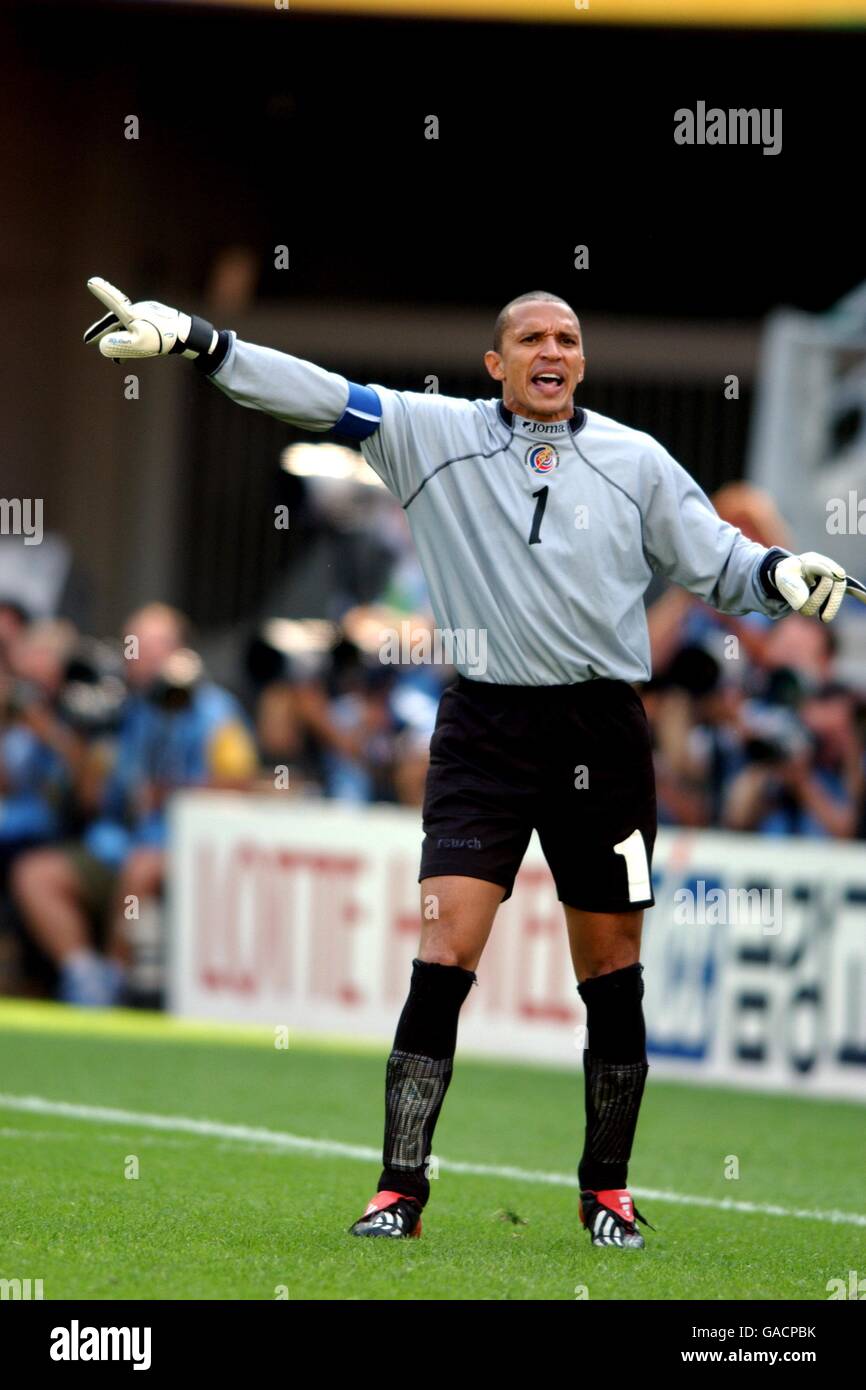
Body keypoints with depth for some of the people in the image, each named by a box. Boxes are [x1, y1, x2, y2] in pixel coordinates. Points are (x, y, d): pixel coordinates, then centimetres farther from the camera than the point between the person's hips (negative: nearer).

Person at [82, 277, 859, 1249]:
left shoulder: (638, 461, 7)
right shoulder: (437, 435, 3)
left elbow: (717, 563, 9)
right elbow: (319, 396, -4)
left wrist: (781, 574, -12)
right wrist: (191, 340, -14)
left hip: (603, 738, 1)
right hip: (483, 731, -1)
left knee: (612, 977, 6)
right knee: (443, 958, -11)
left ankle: (607, 1191, 19)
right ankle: (401, 1189, -8)